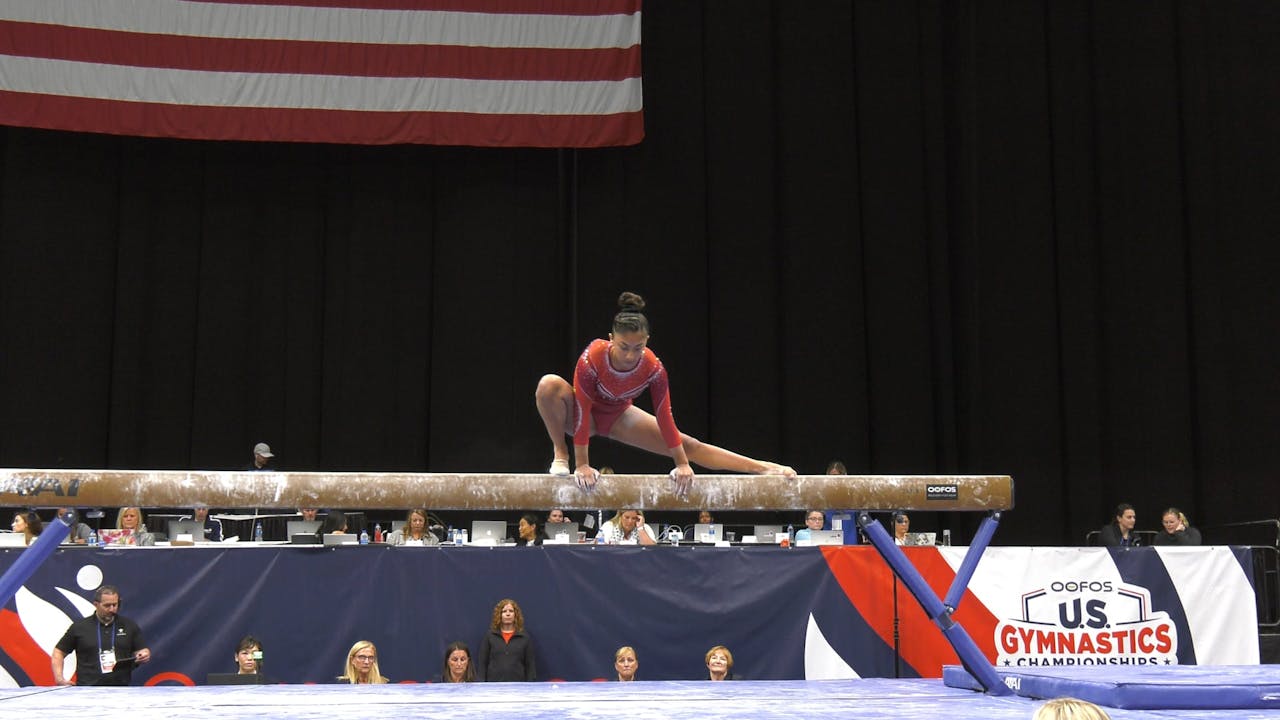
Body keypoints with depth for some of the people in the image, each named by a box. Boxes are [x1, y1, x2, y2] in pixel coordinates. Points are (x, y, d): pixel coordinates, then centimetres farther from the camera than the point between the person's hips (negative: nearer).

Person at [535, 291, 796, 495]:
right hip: (586, 415, -3)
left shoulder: (653, 368, -27)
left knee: (689, 446, -5)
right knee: (549, 385, -38)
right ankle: (560, 454, -19)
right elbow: (582, 411, -33)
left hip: (618, 417, 3)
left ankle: (762, 468, 0)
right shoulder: (591, 359, -36)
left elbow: (664, 417, -19)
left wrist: (682, 464, -17)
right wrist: (582, 465, -32)